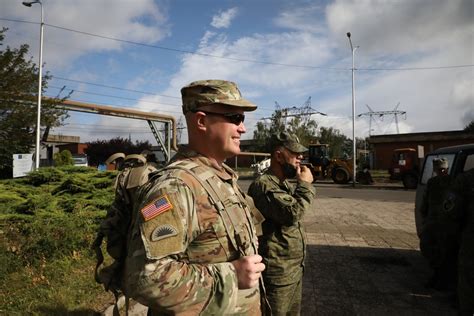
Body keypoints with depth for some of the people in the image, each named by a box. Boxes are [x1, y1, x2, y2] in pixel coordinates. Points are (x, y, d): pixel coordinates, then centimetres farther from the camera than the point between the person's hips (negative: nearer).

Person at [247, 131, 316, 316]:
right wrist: (305, 184, -20)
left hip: (295, 268, 10)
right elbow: (293, 213, -31)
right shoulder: (263, 185, -21)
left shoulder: (287, 184, 11)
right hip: (277, 273, -9)